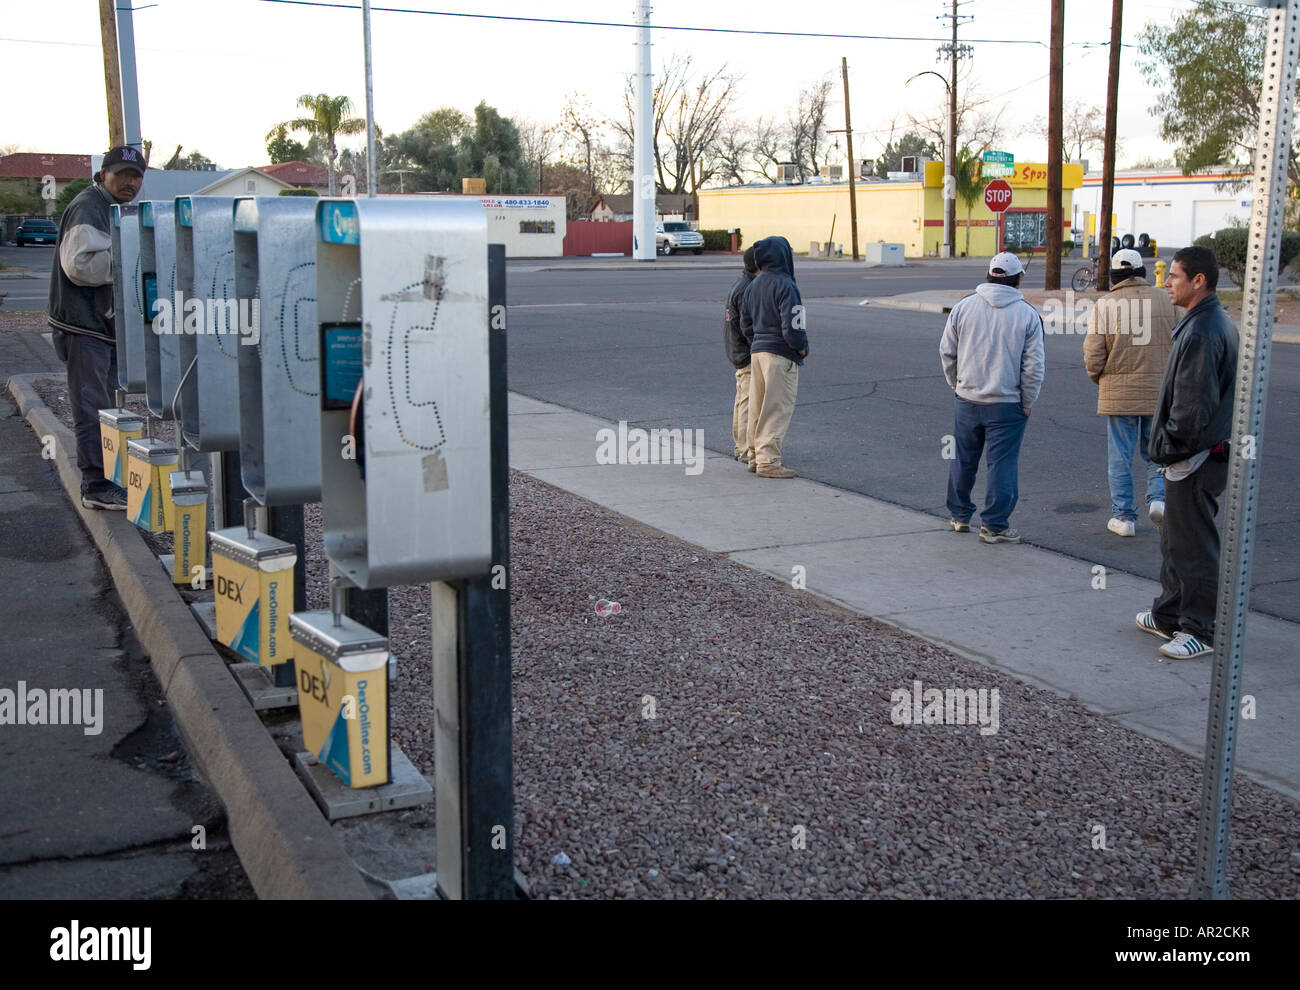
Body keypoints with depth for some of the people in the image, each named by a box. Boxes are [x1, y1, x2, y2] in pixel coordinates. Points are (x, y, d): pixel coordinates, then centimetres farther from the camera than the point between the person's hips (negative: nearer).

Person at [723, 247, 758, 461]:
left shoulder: (742, 284, 13)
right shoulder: (746, 290, -19)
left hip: (740, 355, 11)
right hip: (749, 355, -11)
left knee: (743, 400, 15)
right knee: (750, 403, -8)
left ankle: (740, 447, 23)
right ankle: (748, 450, -5)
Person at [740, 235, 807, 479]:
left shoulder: (753, 285, 10)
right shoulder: (785, 285, -16)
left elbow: (745, 324, 14)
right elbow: (791, 325, -21)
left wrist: (757, 343, 17)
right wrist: (802, 347, -7)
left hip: (757, 352, 8)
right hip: (781, 355, -8)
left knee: (758, 408, 15)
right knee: (777, 409, -3)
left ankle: (754, 455, 23)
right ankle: (768, 461, -3)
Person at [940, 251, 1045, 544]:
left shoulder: (963, 307, 0)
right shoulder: (1028, 314, -5)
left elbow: (947, 353, 5)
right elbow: (1033, 367, -6)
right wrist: (1027, 404, 3)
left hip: (968, 400, 3)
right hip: (1008, 404, -3)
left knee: (963, 459, 16)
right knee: (1002, 464, 4)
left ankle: (959, 515, 29)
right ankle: (994, 526, 6)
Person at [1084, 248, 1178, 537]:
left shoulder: (1105, 305, -7)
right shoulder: (1165, 301, -1)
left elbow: (1093, 356, -8)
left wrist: (1100, 379, 11)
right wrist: (1168, 377, 17)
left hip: (1118, 393, -2)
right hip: (1159, 393, 2)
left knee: (1119, 457, 8)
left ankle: (1124, 516, 11)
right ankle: (1158, 497, -1)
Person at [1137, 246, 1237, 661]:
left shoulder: (1201, 332, -21)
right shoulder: (1217, 322, 13)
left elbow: (1193, 404, -24)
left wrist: (1171, 447, -13)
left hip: (1196, 457, -11)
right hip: (1205, 451, 11)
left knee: (1193, 544, -2)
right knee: (1176, 540, 20)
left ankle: (1200, 630, 7)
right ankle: (1169, 614, 31)